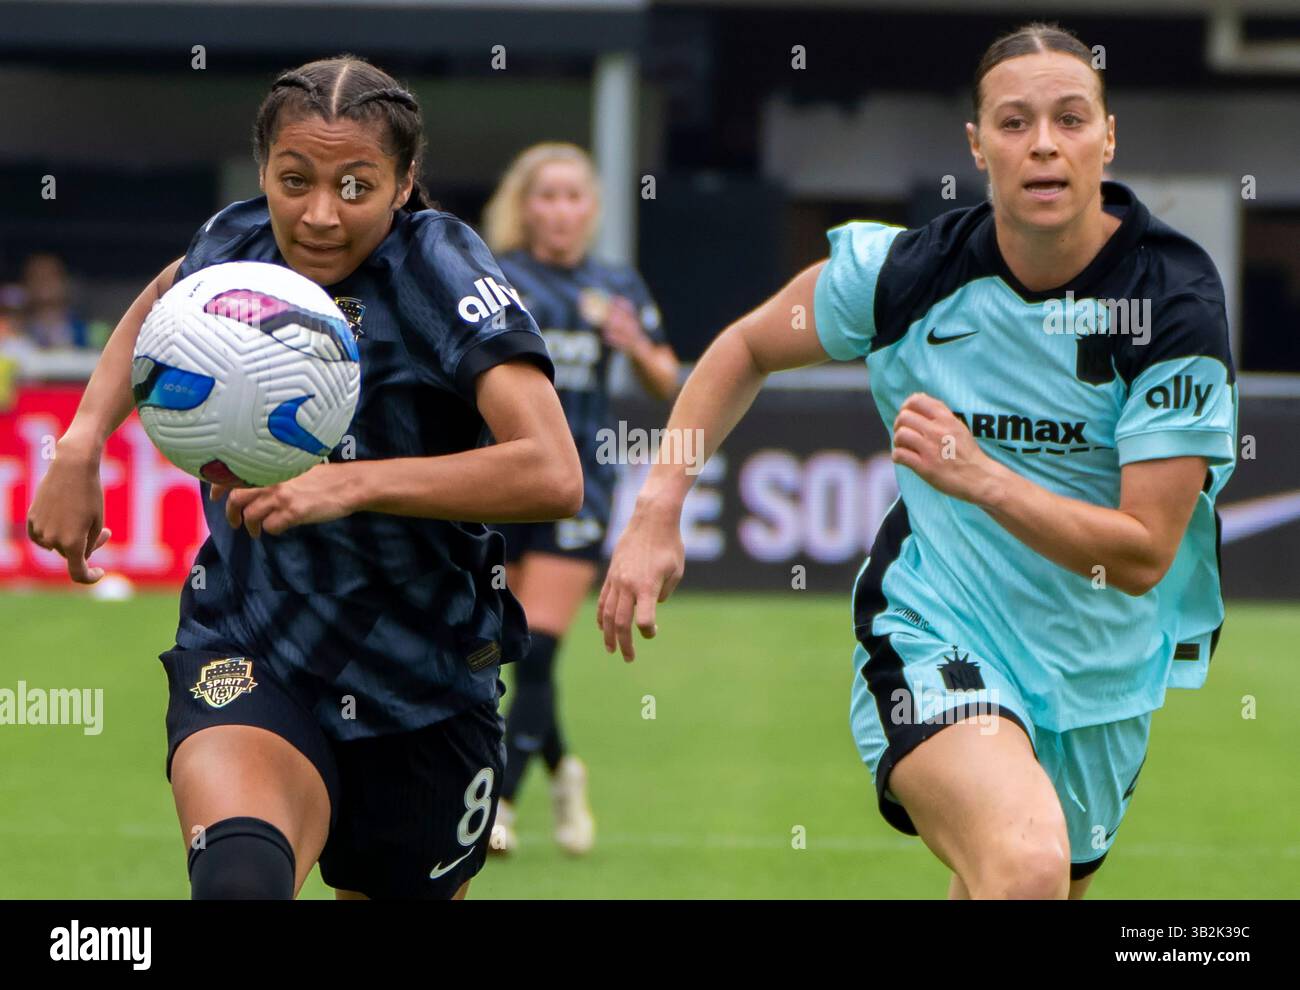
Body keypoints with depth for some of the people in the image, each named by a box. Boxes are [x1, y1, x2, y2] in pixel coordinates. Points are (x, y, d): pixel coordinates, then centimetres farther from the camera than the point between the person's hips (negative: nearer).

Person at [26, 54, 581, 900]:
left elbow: (553, 475, -31)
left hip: (425, 687, -1)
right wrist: (82, 443, 8)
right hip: (248, 651, 1)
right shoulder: (235, 245, -5)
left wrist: (349, 484, -36)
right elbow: (158, 309, 23)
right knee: (240, 876, -32)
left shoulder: (443, 274, -18)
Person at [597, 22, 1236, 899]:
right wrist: (657, 513, 0)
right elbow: (748, 348, 10)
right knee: (1025, 866, -33)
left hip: (1102, 678, 3)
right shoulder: (905, 271, -11)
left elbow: (1144, 554, -17)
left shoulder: (1176, 298, -14)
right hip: (931, 635, -3)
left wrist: (980, 478, -30)